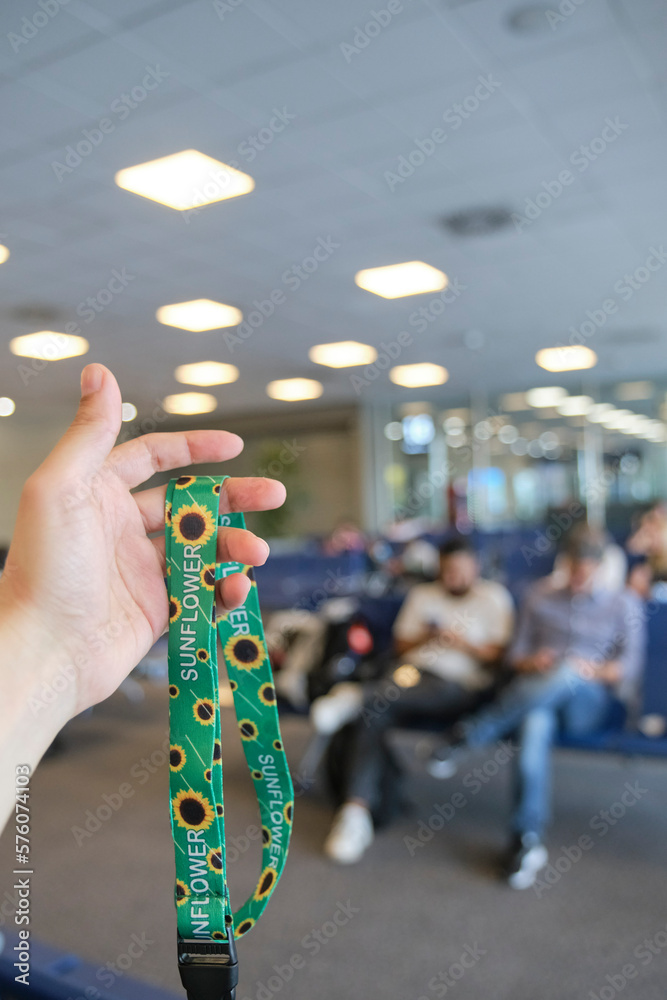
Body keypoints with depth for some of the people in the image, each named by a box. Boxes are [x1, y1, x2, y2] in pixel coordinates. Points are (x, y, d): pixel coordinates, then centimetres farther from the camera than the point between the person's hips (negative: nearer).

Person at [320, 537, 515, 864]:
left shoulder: (495, 597, 12)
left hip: (462, 687, -2)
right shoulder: (422, 595, 22)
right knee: (373, 713, -29)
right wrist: (423, 637, -2)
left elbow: (500, 655, 4)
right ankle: (357, 812, -33)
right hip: (415, 672, 2)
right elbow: (400, 645, 18)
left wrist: (465, 643, -12)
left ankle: (357, 695, -44)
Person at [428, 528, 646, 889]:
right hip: (536, 695, 1)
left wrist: (598, 671, -15)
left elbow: (629, 666, 6)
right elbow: (517, 651, 16)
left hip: (589, 702, -1)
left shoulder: (624, 604, 15)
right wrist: (531, 663, -8)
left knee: (568, 673, -40)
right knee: (535, 724, -39)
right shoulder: (541, 595, 19)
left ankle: (467, 736, -37)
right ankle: (528, 839, -35)